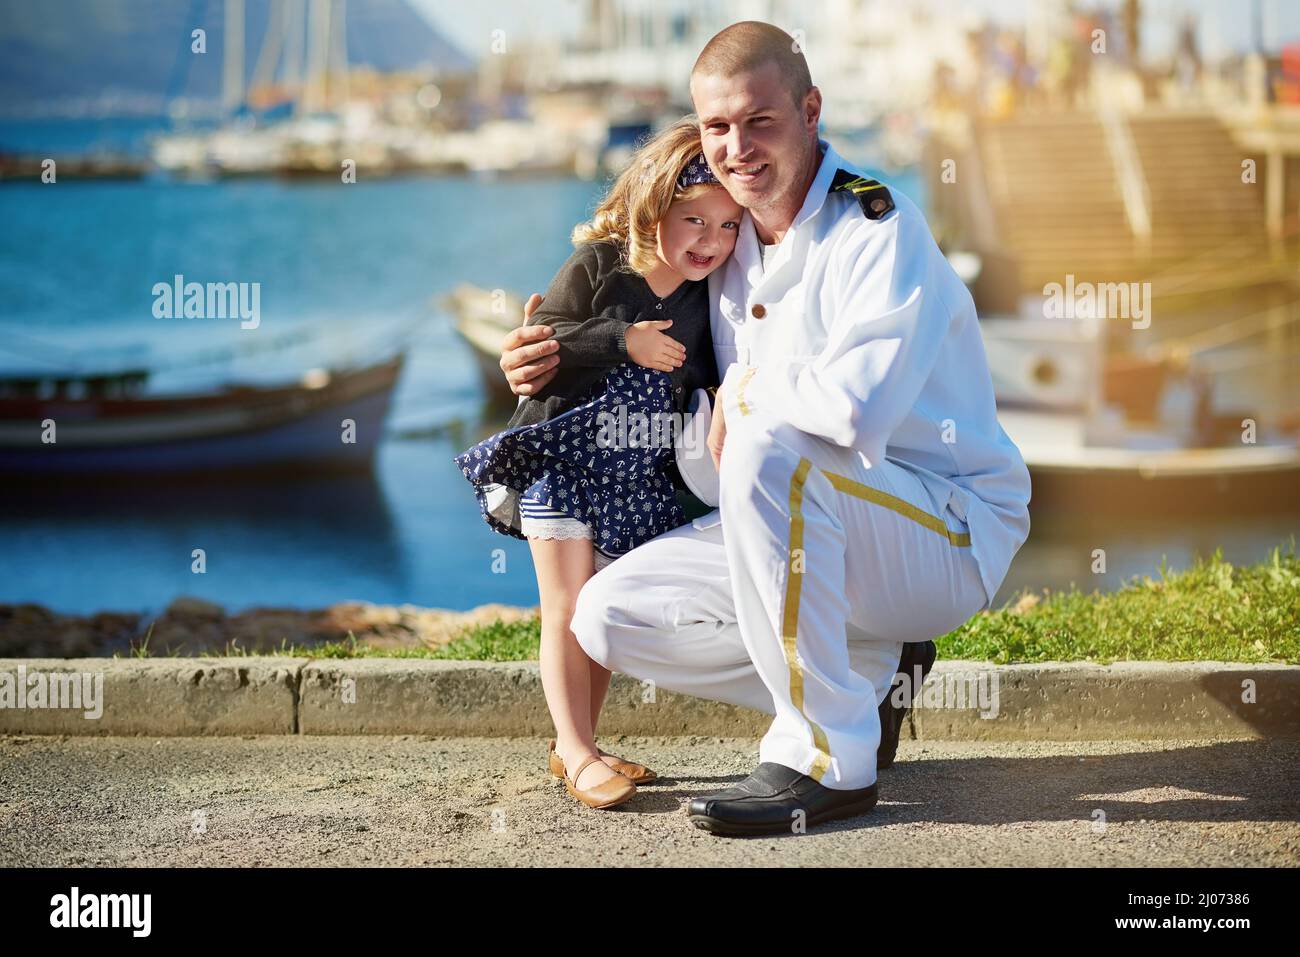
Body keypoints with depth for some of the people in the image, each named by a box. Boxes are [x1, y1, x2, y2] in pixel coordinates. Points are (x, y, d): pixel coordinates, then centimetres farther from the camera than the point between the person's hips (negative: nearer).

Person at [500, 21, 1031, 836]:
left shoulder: (880, 233, -18)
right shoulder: (729, 242, 7)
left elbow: (856, 409, -36)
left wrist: (745, 395, -16)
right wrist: (560, 363, 6)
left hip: (953, 535, -8)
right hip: (816, 530, 8)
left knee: (769, 450, -36)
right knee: (609, 616, -5)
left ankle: (829, 760, -26)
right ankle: (868, 672, 6)